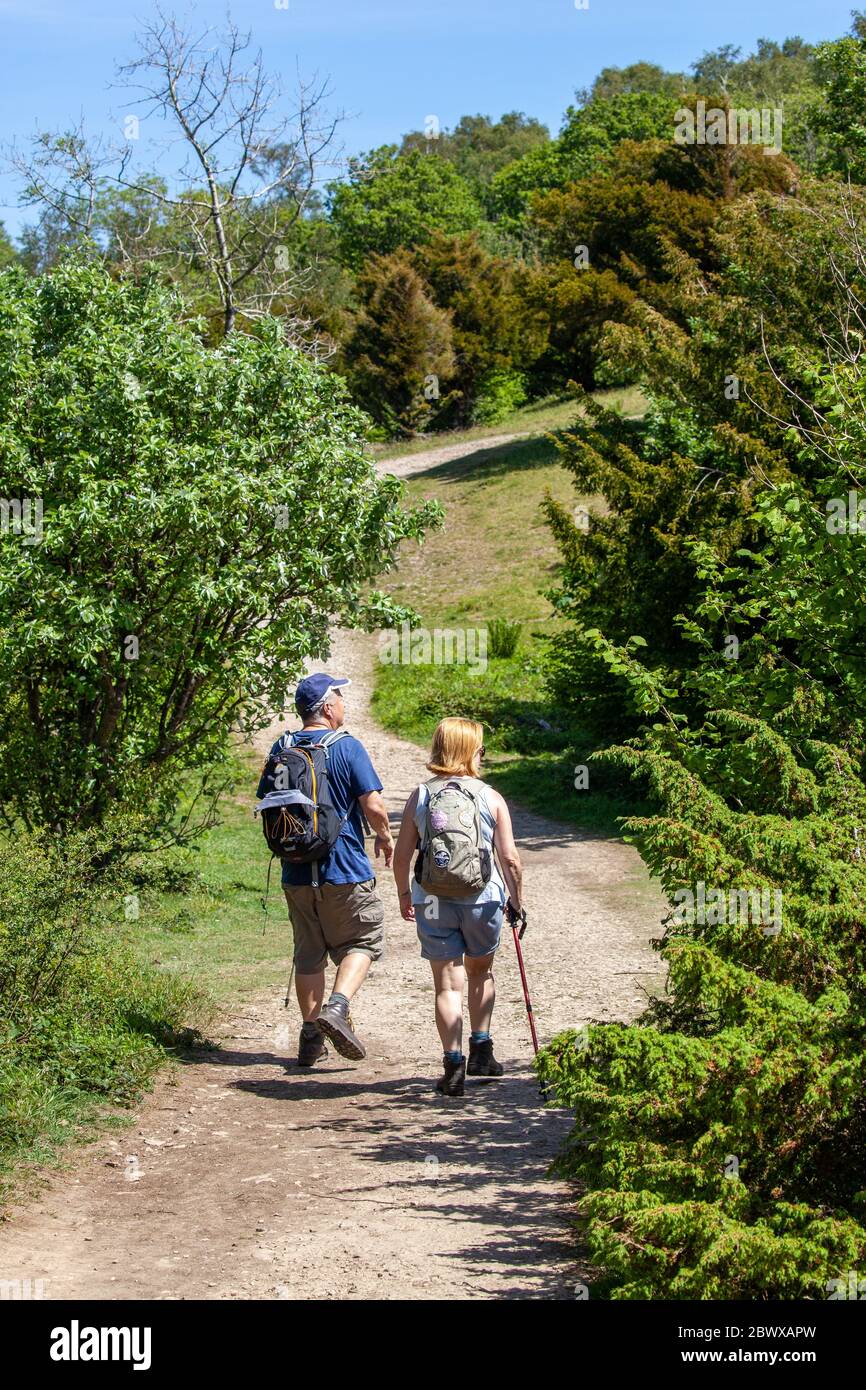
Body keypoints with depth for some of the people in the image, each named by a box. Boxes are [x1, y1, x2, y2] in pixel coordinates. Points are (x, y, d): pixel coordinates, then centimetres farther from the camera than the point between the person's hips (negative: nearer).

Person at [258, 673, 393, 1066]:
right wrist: (386, 838, 5)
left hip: (296, 872, 5)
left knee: (308, 953, 14)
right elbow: (372, 806, -14)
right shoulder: (347, 747, -10)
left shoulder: (281, 748, 6)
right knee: (363, 941, 9)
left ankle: (311, 1037, 16)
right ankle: (336, 1008, -13)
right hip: (345, 871, -5)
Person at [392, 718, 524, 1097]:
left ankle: (454, 1063, -3)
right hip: (482, 898, 0)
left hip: (432, 902, 0)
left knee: (448, 983, 5)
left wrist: (404, 894, 18)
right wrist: (516, 901, 10)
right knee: (480, 972, 23)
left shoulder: (420, 796, 0)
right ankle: (481, 1049, 23)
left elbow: (401, 856, 2)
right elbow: (509, 858, -4)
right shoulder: (491, 798, -3)